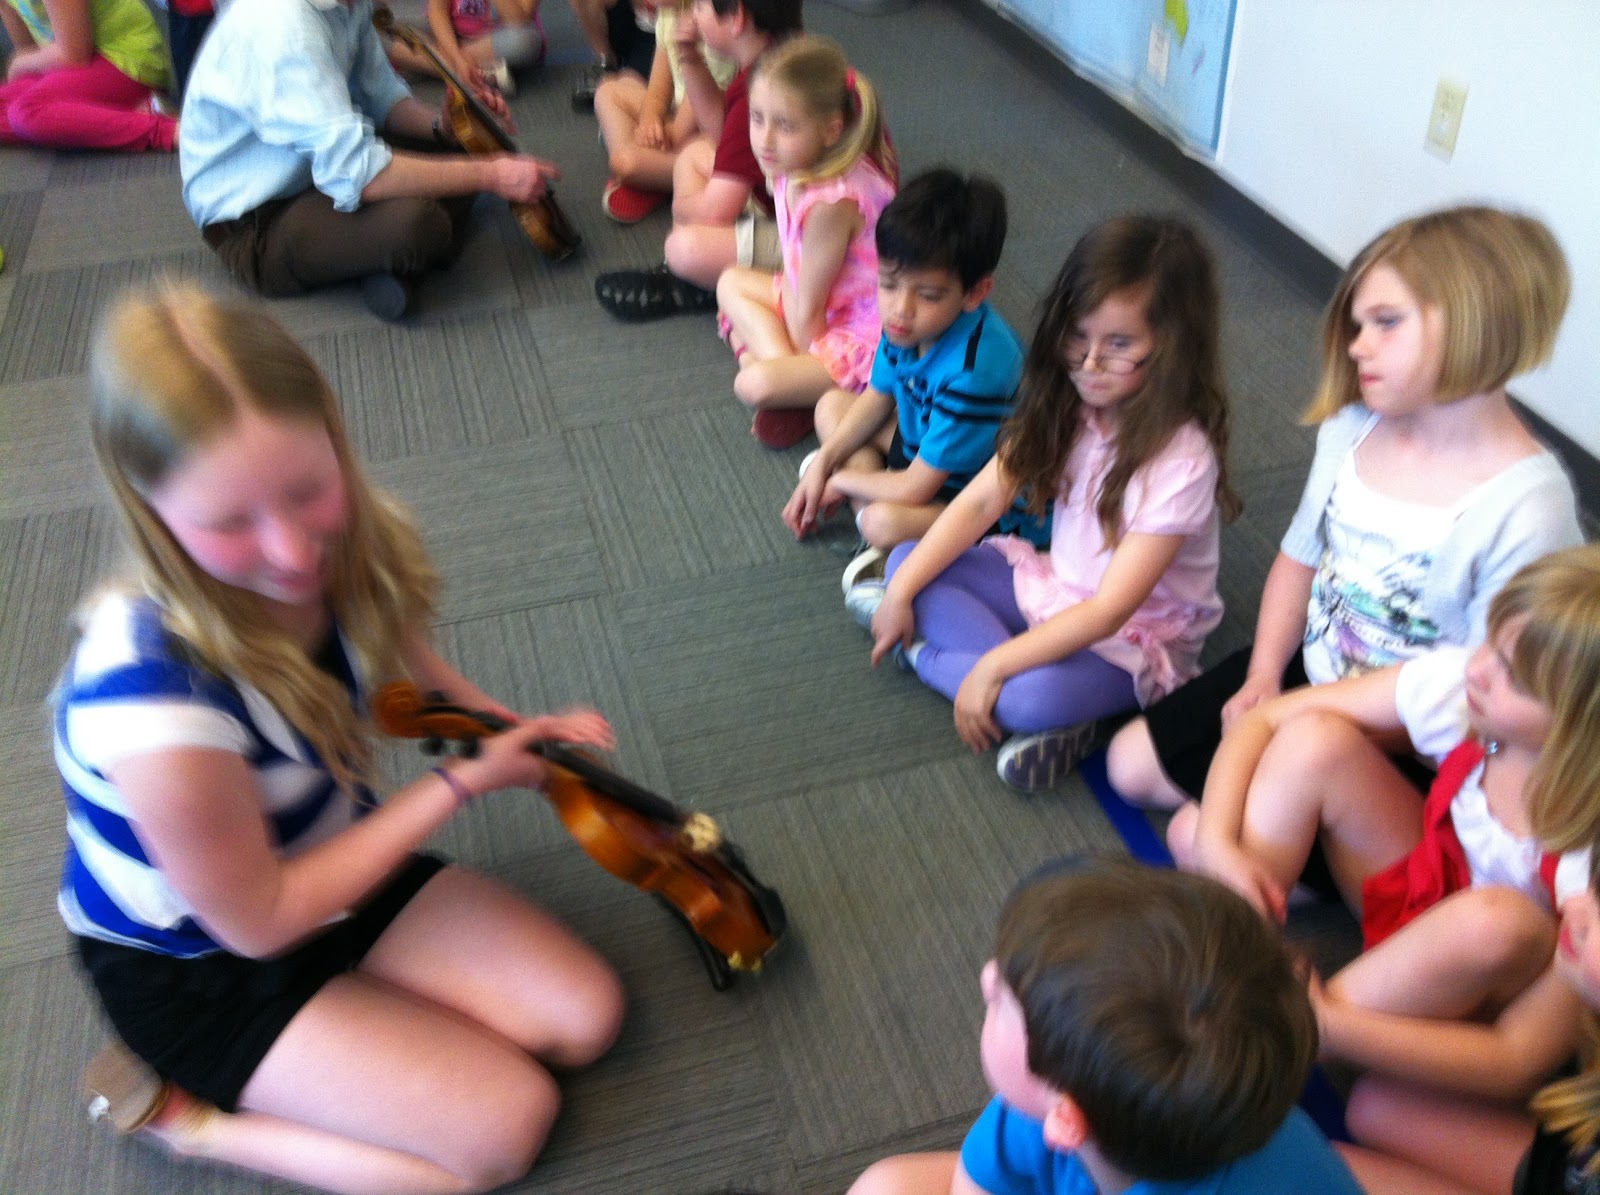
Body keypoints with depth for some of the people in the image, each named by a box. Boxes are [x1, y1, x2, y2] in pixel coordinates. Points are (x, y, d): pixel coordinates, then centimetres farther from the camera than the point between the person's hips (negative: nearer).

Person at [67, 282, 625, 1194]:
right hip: (196, 965, -6)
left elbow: (402, 665, 5)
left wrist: (518, 729, -12)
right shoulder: (156, 704, -40)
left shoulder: (335, 549, -20)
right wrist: (464, 783, -21)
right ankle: (179, 1111, 4)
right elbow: (258, 921, -24)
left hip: (330, 864, 7)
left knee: (585, 1018, 0)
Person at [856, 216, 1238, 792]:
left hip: (1137, 636, -7)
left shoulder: (1181, 459, -26)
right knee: (907, 560, -8)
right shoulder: (1063, 406, -6)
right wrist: (901, 592, -13)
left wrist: (993, 667, -29)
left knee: (1037, 695, -38)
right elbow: (980, 501, -6)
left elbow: (1110, 608, -28)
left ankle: (919, 652, -12)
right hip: (1056, 586, 7)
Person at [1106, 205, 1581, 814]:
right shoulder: (1352, 427, -9)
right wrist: (1262, 679, -7)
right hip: (1304, 670, 6)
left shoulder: (1527, 511, -27)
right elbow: (1301, 558, 4)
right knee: (1132, 765, 4)